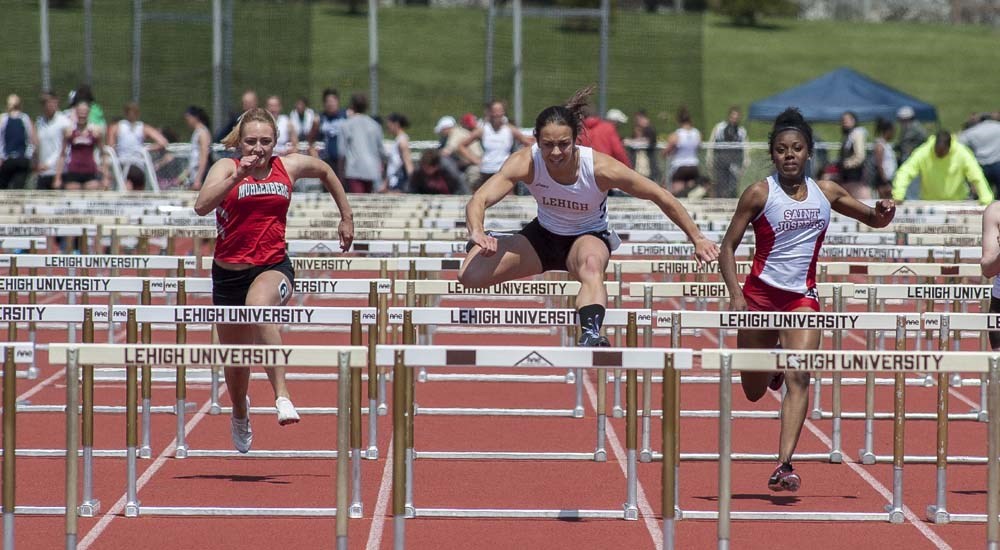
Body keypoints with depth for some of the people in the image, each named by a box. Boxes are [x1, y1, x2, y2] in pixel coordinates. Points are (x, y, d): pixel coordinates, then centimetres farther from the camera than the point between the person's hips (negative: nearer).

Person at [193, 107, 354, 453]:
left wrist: (346, 217, 25)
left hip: (273, 266, -1)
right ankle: (240, 414, 47)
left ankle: (282, 396, -45)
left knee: (259, 305, -38)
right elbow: (202, 206, -24)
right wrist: (238, 175, -31)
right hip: (229, 271, 1)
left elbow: (326, 172, 25)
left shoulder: (289, 167, 3)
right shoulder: (227, 168, -5)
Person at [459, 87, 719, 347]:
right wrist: (477, 232, -58)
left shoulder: (600, 168, -29)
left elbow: (662, 198, -19)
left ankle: (591, 335, -56)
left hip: (589, 236, -3)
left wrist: (697, 239, -15)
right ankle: (489, 243, 23)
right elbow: (479, 200, -35)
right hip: (543, 235, 3)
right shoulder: (526, 162, -27)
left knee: (592, 265, -40)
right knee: (470, 275, -12)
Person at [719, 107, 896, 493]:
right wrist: (735, 294, -18)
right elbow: (728, 246, -4)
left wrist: (883, 212, -7)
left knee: (799, 377, -19)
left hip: (802, 298, 1)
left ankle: (784, 465, -24)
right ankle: (773, 362, 46)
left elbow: (873, 220, 18)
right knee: (754, 392, 9)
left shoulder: (826, 193, 5)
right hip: (760, 294, -1)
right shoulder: (759, 194, -5)